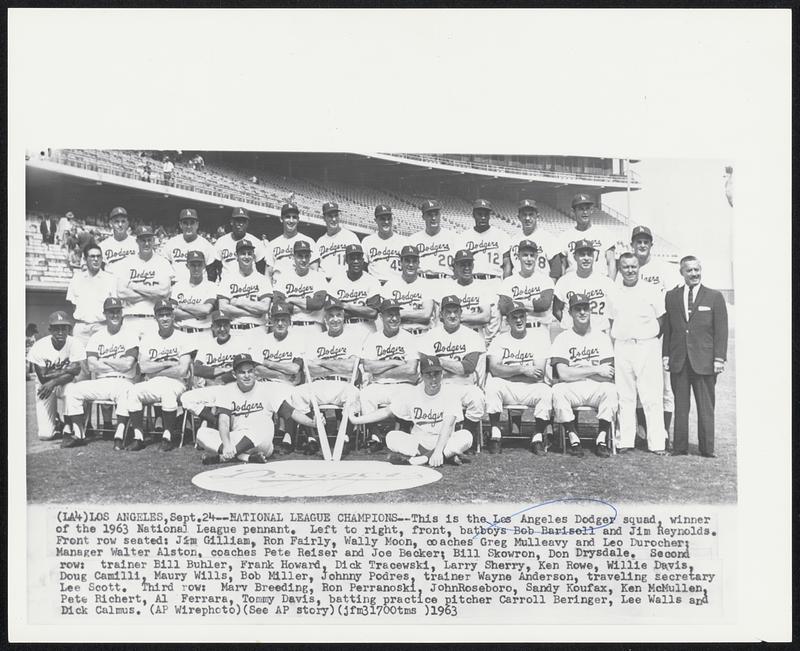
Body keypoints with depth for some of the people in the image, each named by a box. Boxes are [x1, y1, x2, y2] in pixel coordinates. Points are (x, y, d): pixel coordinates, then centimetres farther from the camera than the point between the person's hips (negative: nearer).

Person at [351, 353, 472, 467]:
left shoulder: (449, 393, -9)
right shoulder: (413, 393, 1)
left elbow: (448, 424, -22)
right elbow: (387, 412, 7)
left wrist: (438, 451, -38)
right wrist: (356, 420, -1)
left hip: (444, 441, -3)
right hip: (418, 442, 3)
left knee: (466, 436, -30)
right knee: (392, 437, -22)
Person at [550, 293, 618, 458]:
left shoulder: (602, 337, 9)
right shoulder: (562, 339, 4)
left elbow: (608, 377, -1)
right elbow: (563, 374, -11)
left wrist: (579, 371, -8)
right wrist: (596, 370, -10)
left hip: (596, 389, 1)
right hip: (572, 389, -1)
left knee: (610, 389, -31)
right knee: (558, 391, -32)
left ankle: (602, 439, -21)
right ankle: (573, 439, -22)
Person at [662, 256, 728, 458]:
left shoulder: (715, 297, 5)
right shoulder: (671, 297, 11)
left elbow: (721, 330, 1)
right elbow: (666, 328, 10)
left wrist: (719, 358, -6)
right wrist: (665, 354, 2)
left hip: (704, 361, -2)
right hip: (678, 361, 2)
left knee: (706, 407, 3)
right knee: (680, 406, 4)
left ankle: (707, 448, 10)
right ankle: (679, 447, 10)